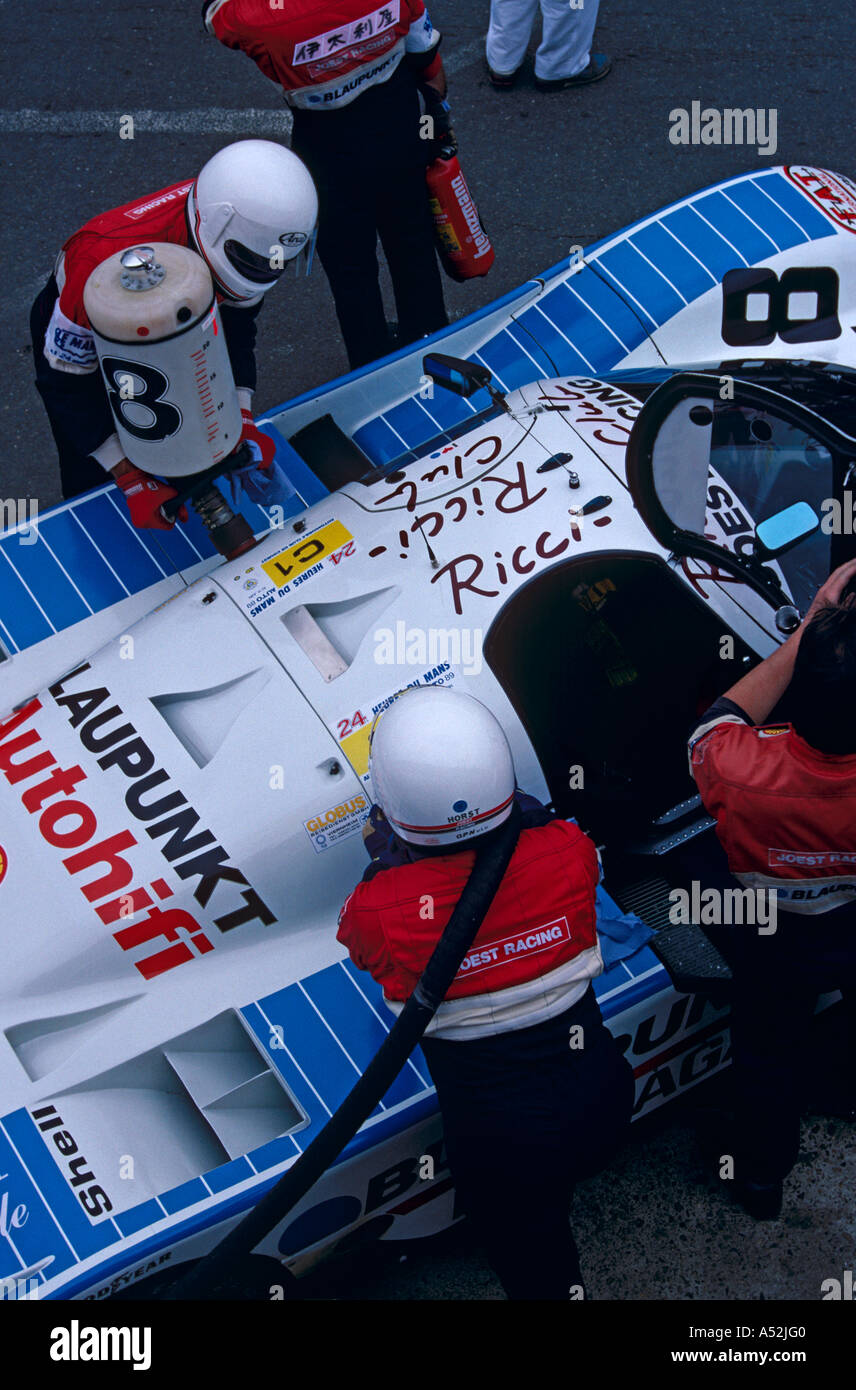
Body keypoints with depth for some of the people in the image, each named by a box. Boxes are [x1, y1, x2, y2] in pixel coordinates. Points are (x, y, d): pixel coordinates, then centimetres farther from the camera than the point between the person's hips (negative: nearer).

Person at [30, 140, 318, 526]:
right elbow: (65, 381, -34)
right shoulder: (109, 260, -47)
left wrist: (241, 416, -25)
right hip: (73, 341, -5)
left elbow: (235, 322, -11)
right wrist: (131, 480, -36)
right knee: (93, 484, 6)